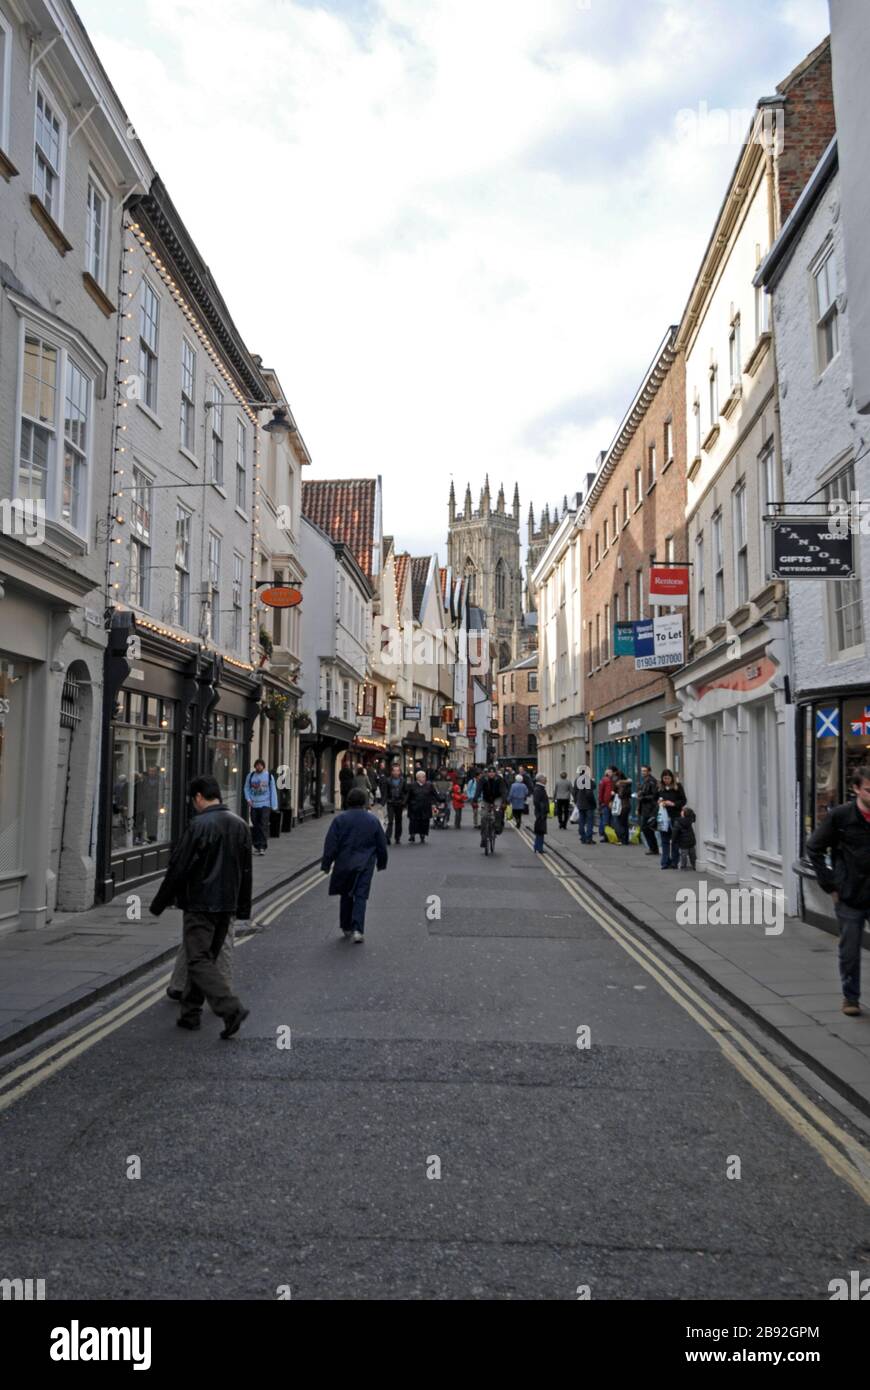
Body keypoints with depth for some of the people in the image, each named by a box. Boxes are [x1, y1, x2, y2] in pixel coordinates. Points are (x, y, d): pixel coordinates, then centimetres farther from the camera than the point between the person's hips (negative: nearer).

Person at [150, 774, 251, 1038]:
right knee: (206, 958, 16)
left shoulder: (199, 826, -14)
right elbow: (246, 871, 14)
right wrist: (243, 908, 20)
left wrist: (159, 903, -2)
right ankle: (190, 1012, 23)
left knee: (199, 960, -5)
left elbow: (178, 868, -13)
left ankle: (231, 1009, -17)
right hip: (227, 905, 7)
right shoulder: (240, 825, 9)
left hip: (200, 903, -7)